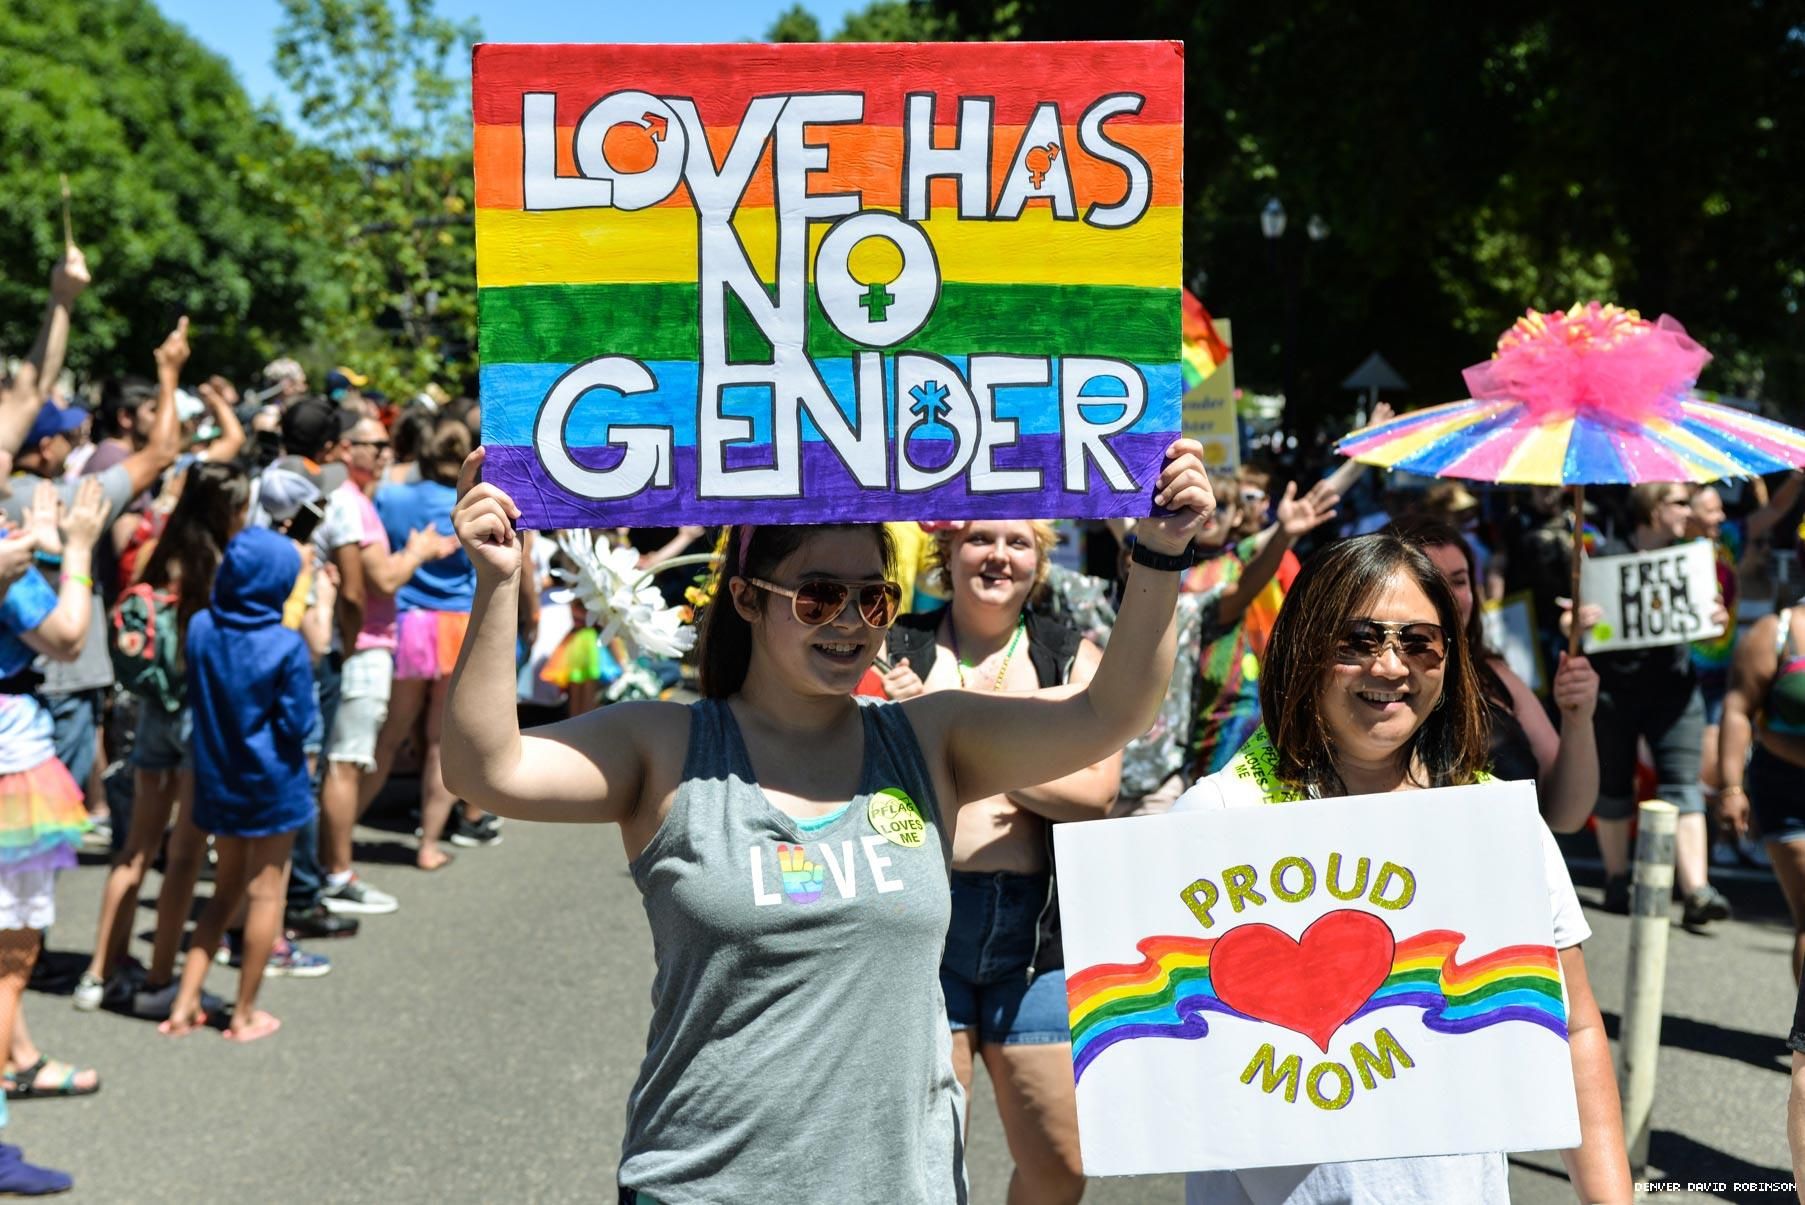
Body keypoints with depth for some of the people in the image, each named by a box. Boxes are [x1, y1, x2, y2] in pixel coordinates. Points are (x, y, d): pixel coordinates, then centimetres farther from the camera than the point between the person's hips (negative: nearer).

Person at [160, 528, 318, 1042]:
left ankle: (185, 1003, 17)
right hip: (271, 784, -5)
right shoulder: (287, 646, -20)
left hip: (218, 781, 5)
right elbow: (297, 723, -15)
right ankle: (244, 1014, 16)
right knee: (265, 894, 9)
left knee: (226, 890, 20)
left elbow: (197, 699, 5)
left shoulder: (200, 629, -6)